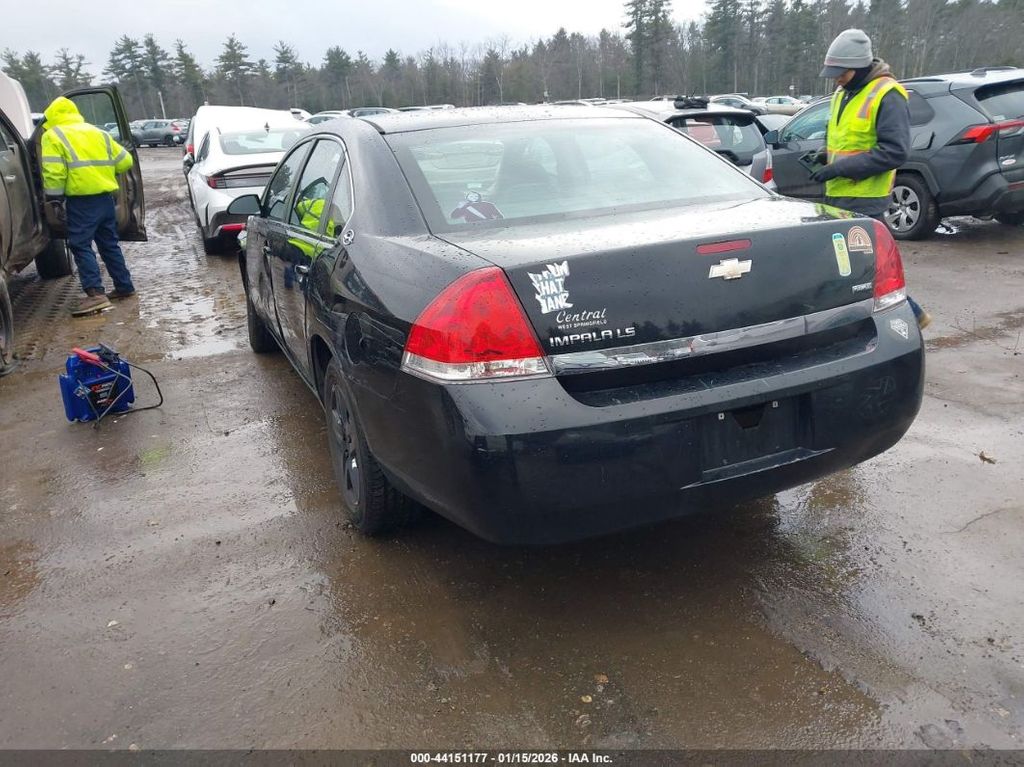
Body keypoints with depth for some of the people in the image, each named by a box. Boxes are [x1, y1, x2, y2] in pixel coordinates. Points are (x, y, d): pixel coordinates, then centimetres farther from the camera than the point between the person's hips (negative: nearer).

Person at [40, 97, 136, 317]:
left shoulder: (53, 136, -1)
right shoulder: (97, 132, 17)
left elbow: (53, 172, -11)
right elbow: (124, 161, 17)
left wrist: (54, 200, -6)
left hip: (81, 200, -6)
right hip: (105, 196, 6)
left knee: (81, 246, -4)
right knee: (109, 243, 17)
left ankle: (95, 294, -13)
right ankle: (124, 286, 21)